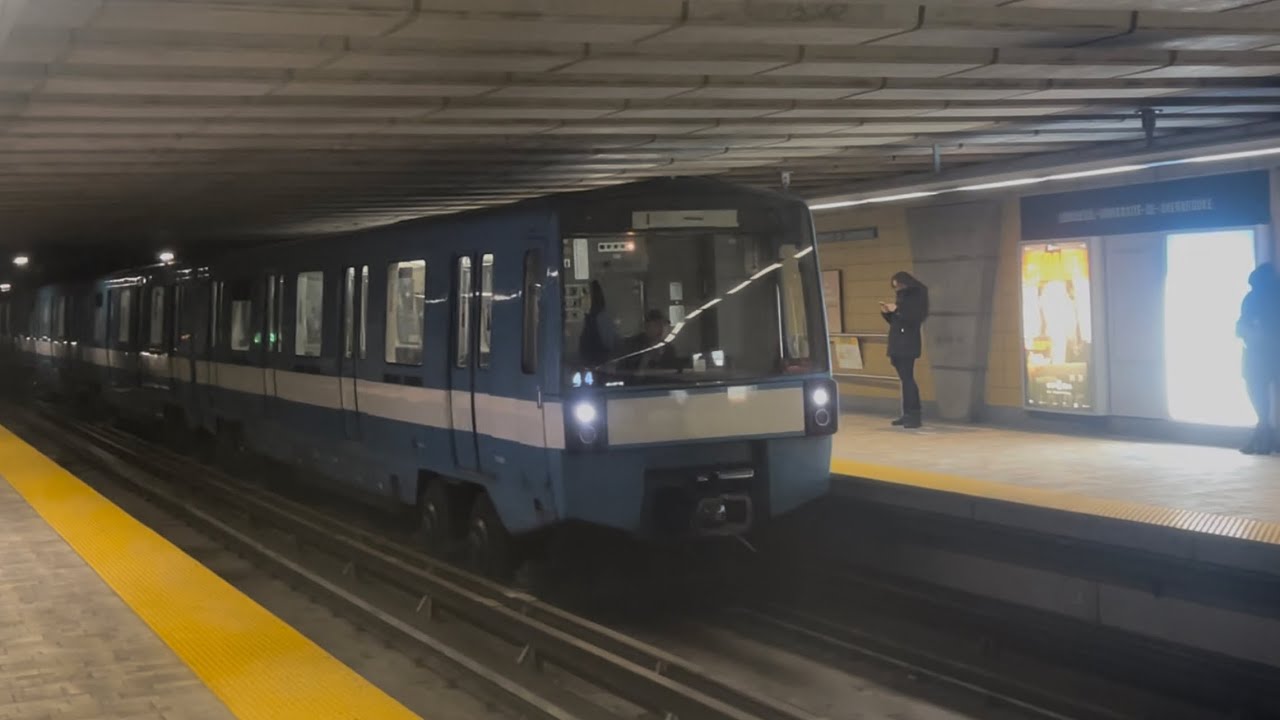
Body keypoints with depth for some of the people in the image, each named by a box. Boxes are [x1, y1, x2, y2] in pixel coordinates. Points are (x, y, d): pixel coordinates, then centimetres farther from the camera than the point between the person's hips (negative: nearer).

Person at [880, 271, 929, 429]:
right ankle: (909, 414, 10)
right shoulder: (901, 298, 17)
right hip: (897, 344, 8)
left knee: (907, 379, -14)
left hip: (908, 345, -8)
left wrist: (897, 310, -20)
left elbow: (915, 318, -19)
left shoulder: (916, 297, -7)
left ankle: (914, 415, -17)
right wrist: (887, 312, 3)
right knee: (905, 379, 8)